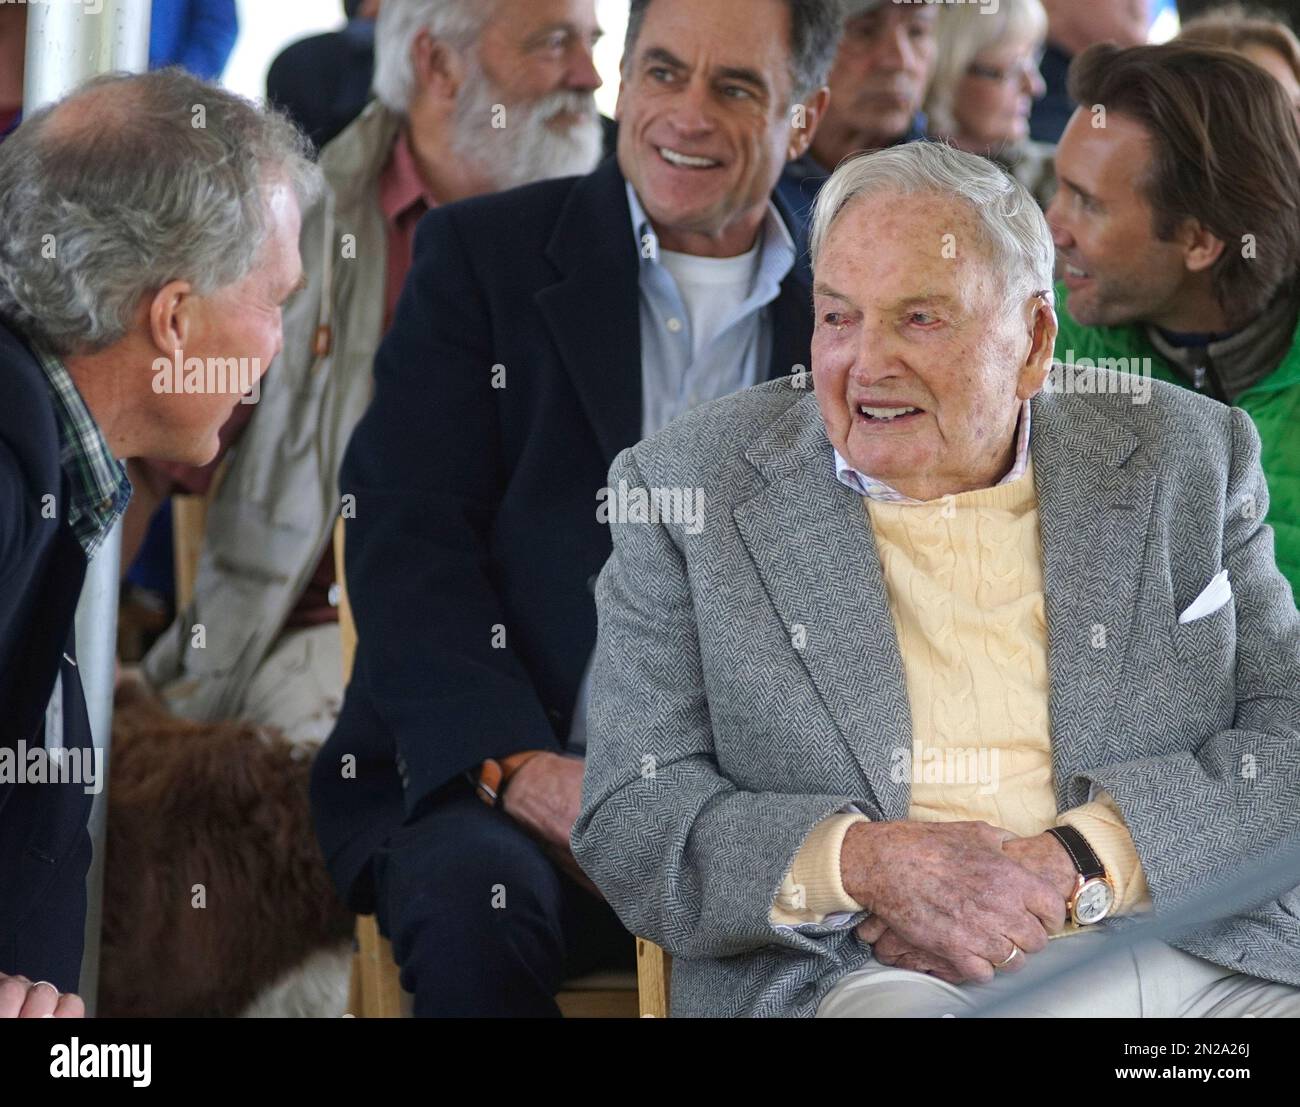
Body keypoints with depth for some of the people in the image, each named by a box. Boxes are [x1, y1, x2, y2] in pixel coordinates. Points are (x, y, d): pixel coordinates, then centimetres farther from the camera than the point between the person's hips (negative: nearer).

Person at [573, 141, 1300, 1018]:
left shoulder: (1187, 458, 11)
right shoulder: (688, 489, 6)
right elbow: (628, 822, 1)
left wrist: (1077, 862, -13)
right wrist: (865, 862, -18)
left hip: (1194, 956, 2)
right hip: (863, 970, -2)